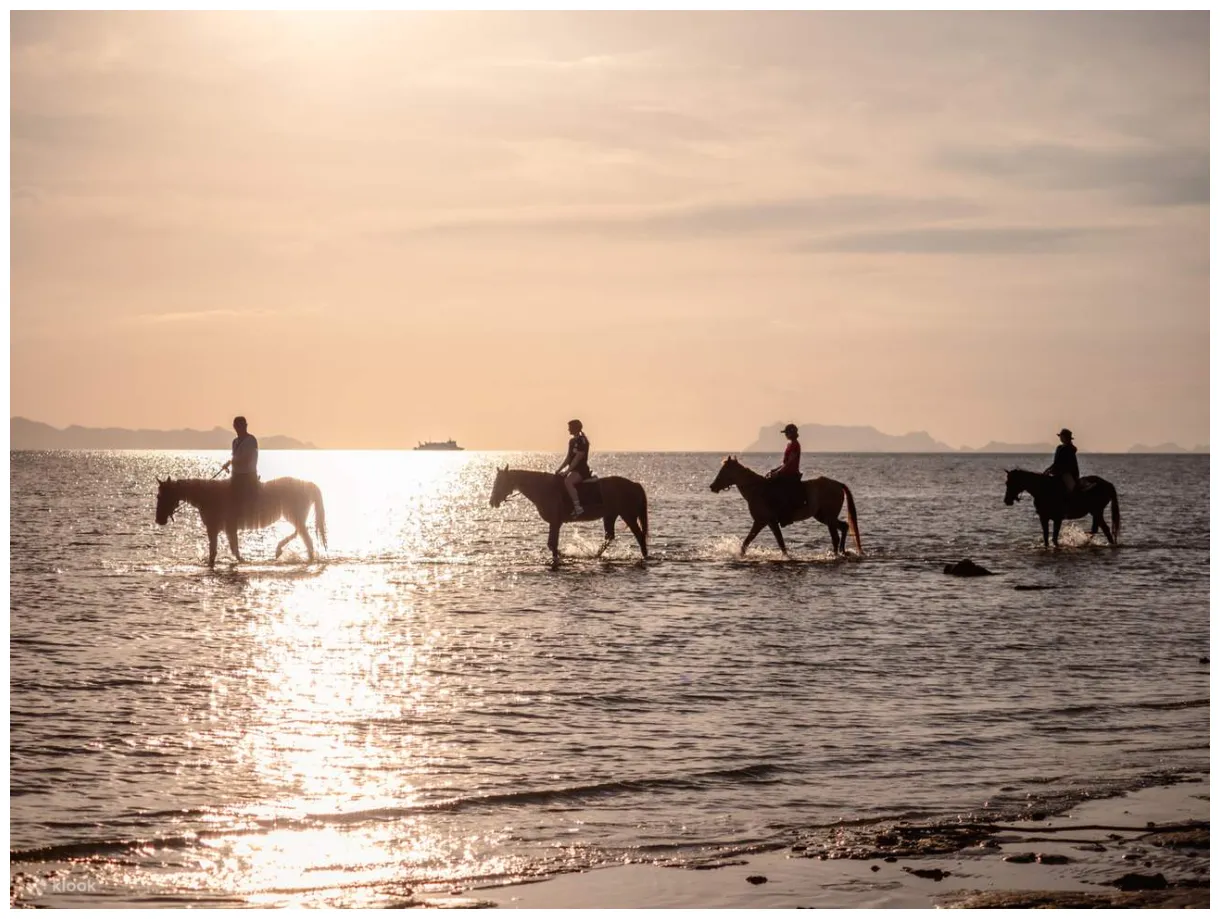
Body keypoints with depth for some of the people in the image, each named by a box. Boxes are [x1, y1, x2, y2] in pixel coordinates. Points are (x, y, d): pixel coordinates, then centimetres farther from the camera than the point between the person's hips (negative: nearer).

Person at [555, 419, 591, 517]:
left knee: (568, 481, -35)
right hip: (573, 470, 10)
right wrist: (559, 470, 9)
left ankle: (577, 507, -40)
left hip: (581, 470, -10)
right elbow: (568, 459, 20)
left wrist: (567, 472, -21)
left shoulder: (582, 441, -11)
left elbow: (577, 458, -18)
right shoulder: (572, 441, 16)